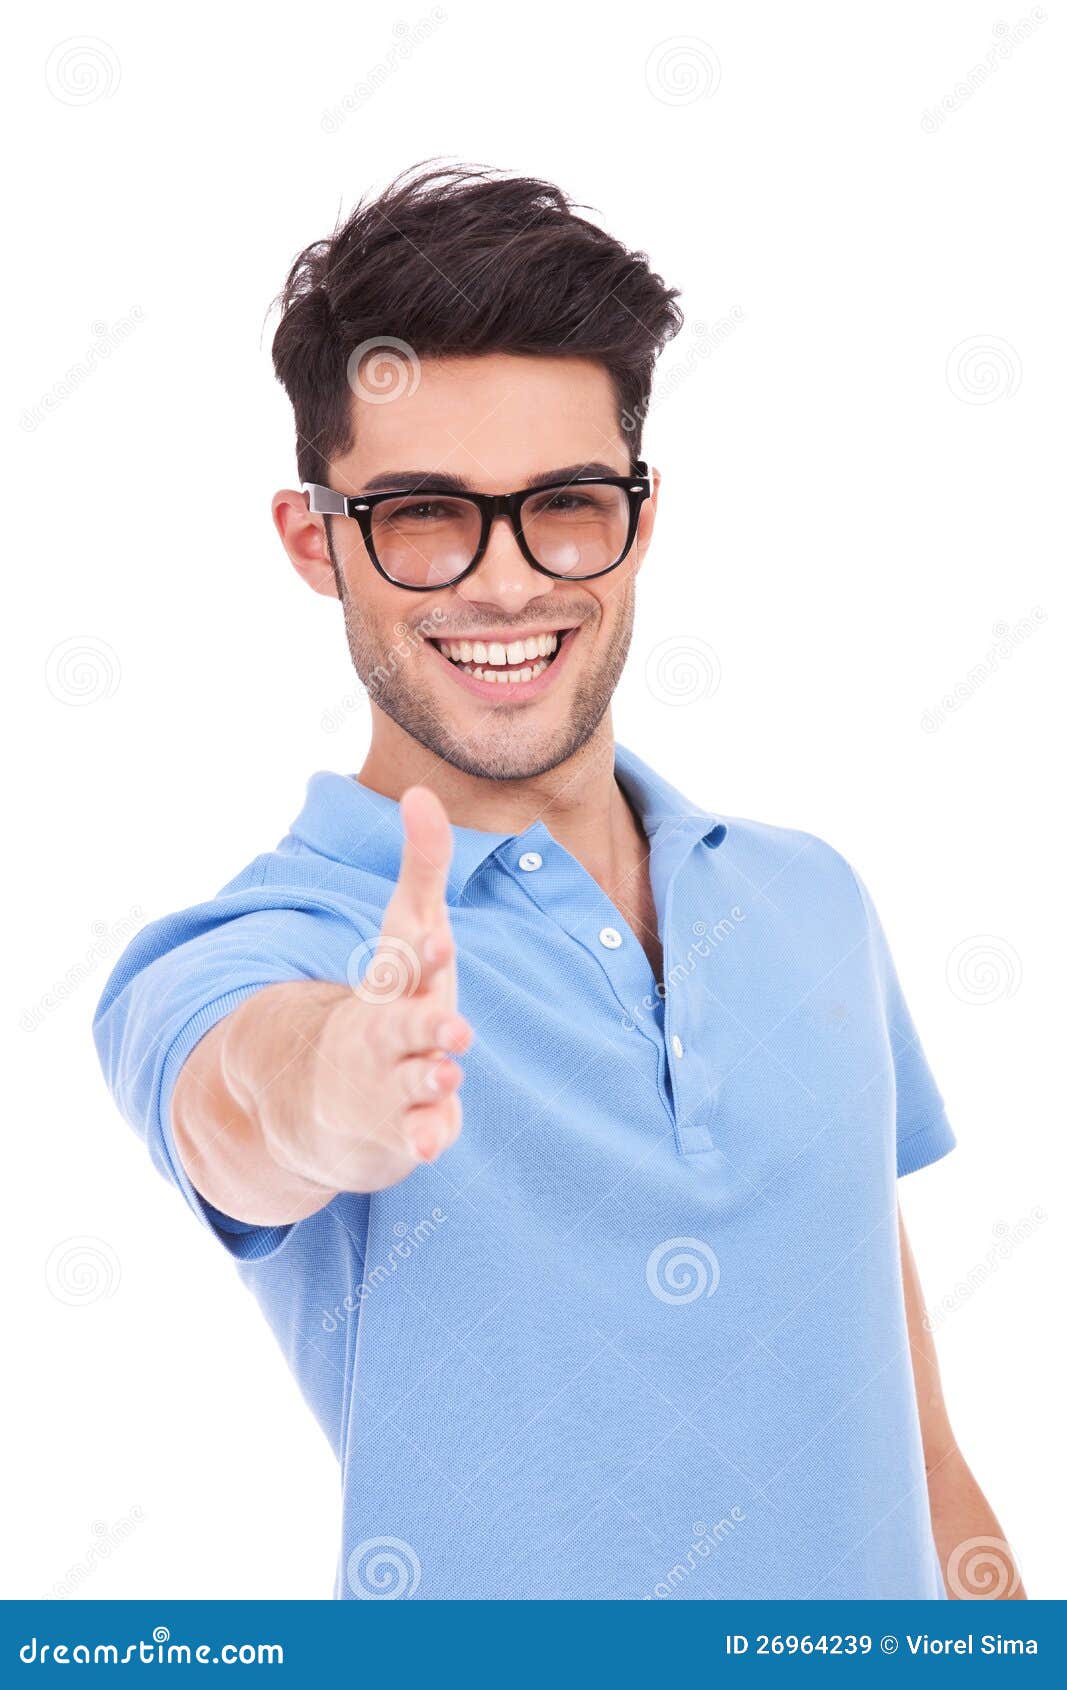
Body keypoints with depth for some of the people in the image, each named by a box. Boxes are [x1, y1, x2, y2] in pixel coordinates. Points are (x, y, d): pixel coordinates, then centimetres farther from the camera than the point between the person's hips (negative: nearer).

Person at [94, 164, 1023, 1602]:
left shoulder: (812, 897, 0)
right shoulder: (231, 964, -16)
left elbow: (875, 1265, 8)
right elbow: (232, 1101, -39)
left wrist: (961, 1529, 4)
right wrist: (318, 1086, -58)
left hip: (865, 1596, 4)